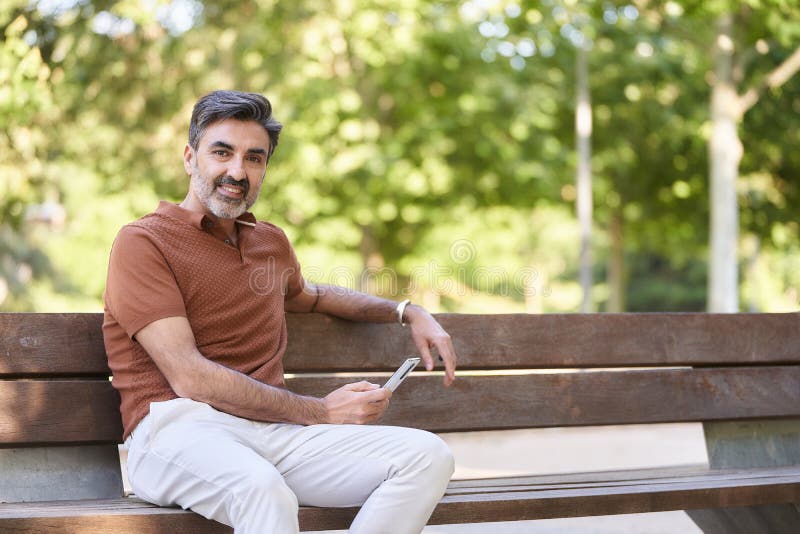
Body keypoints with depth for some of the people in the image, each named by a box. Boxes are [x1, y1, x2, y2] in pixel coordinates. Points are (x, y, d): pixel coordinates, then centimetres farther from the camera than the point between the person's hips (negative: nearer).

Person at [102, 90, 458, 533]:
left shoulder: (271, 242, 23)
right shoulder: (142, 242, 0)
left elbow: (308, 295, 48)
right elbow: (189, 377, -10)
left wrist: (407, 312, 34)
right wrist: (319, 411, -8)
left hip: (272, 431, 7)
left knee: (427, 456, -17)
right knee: (263, 490, -42)